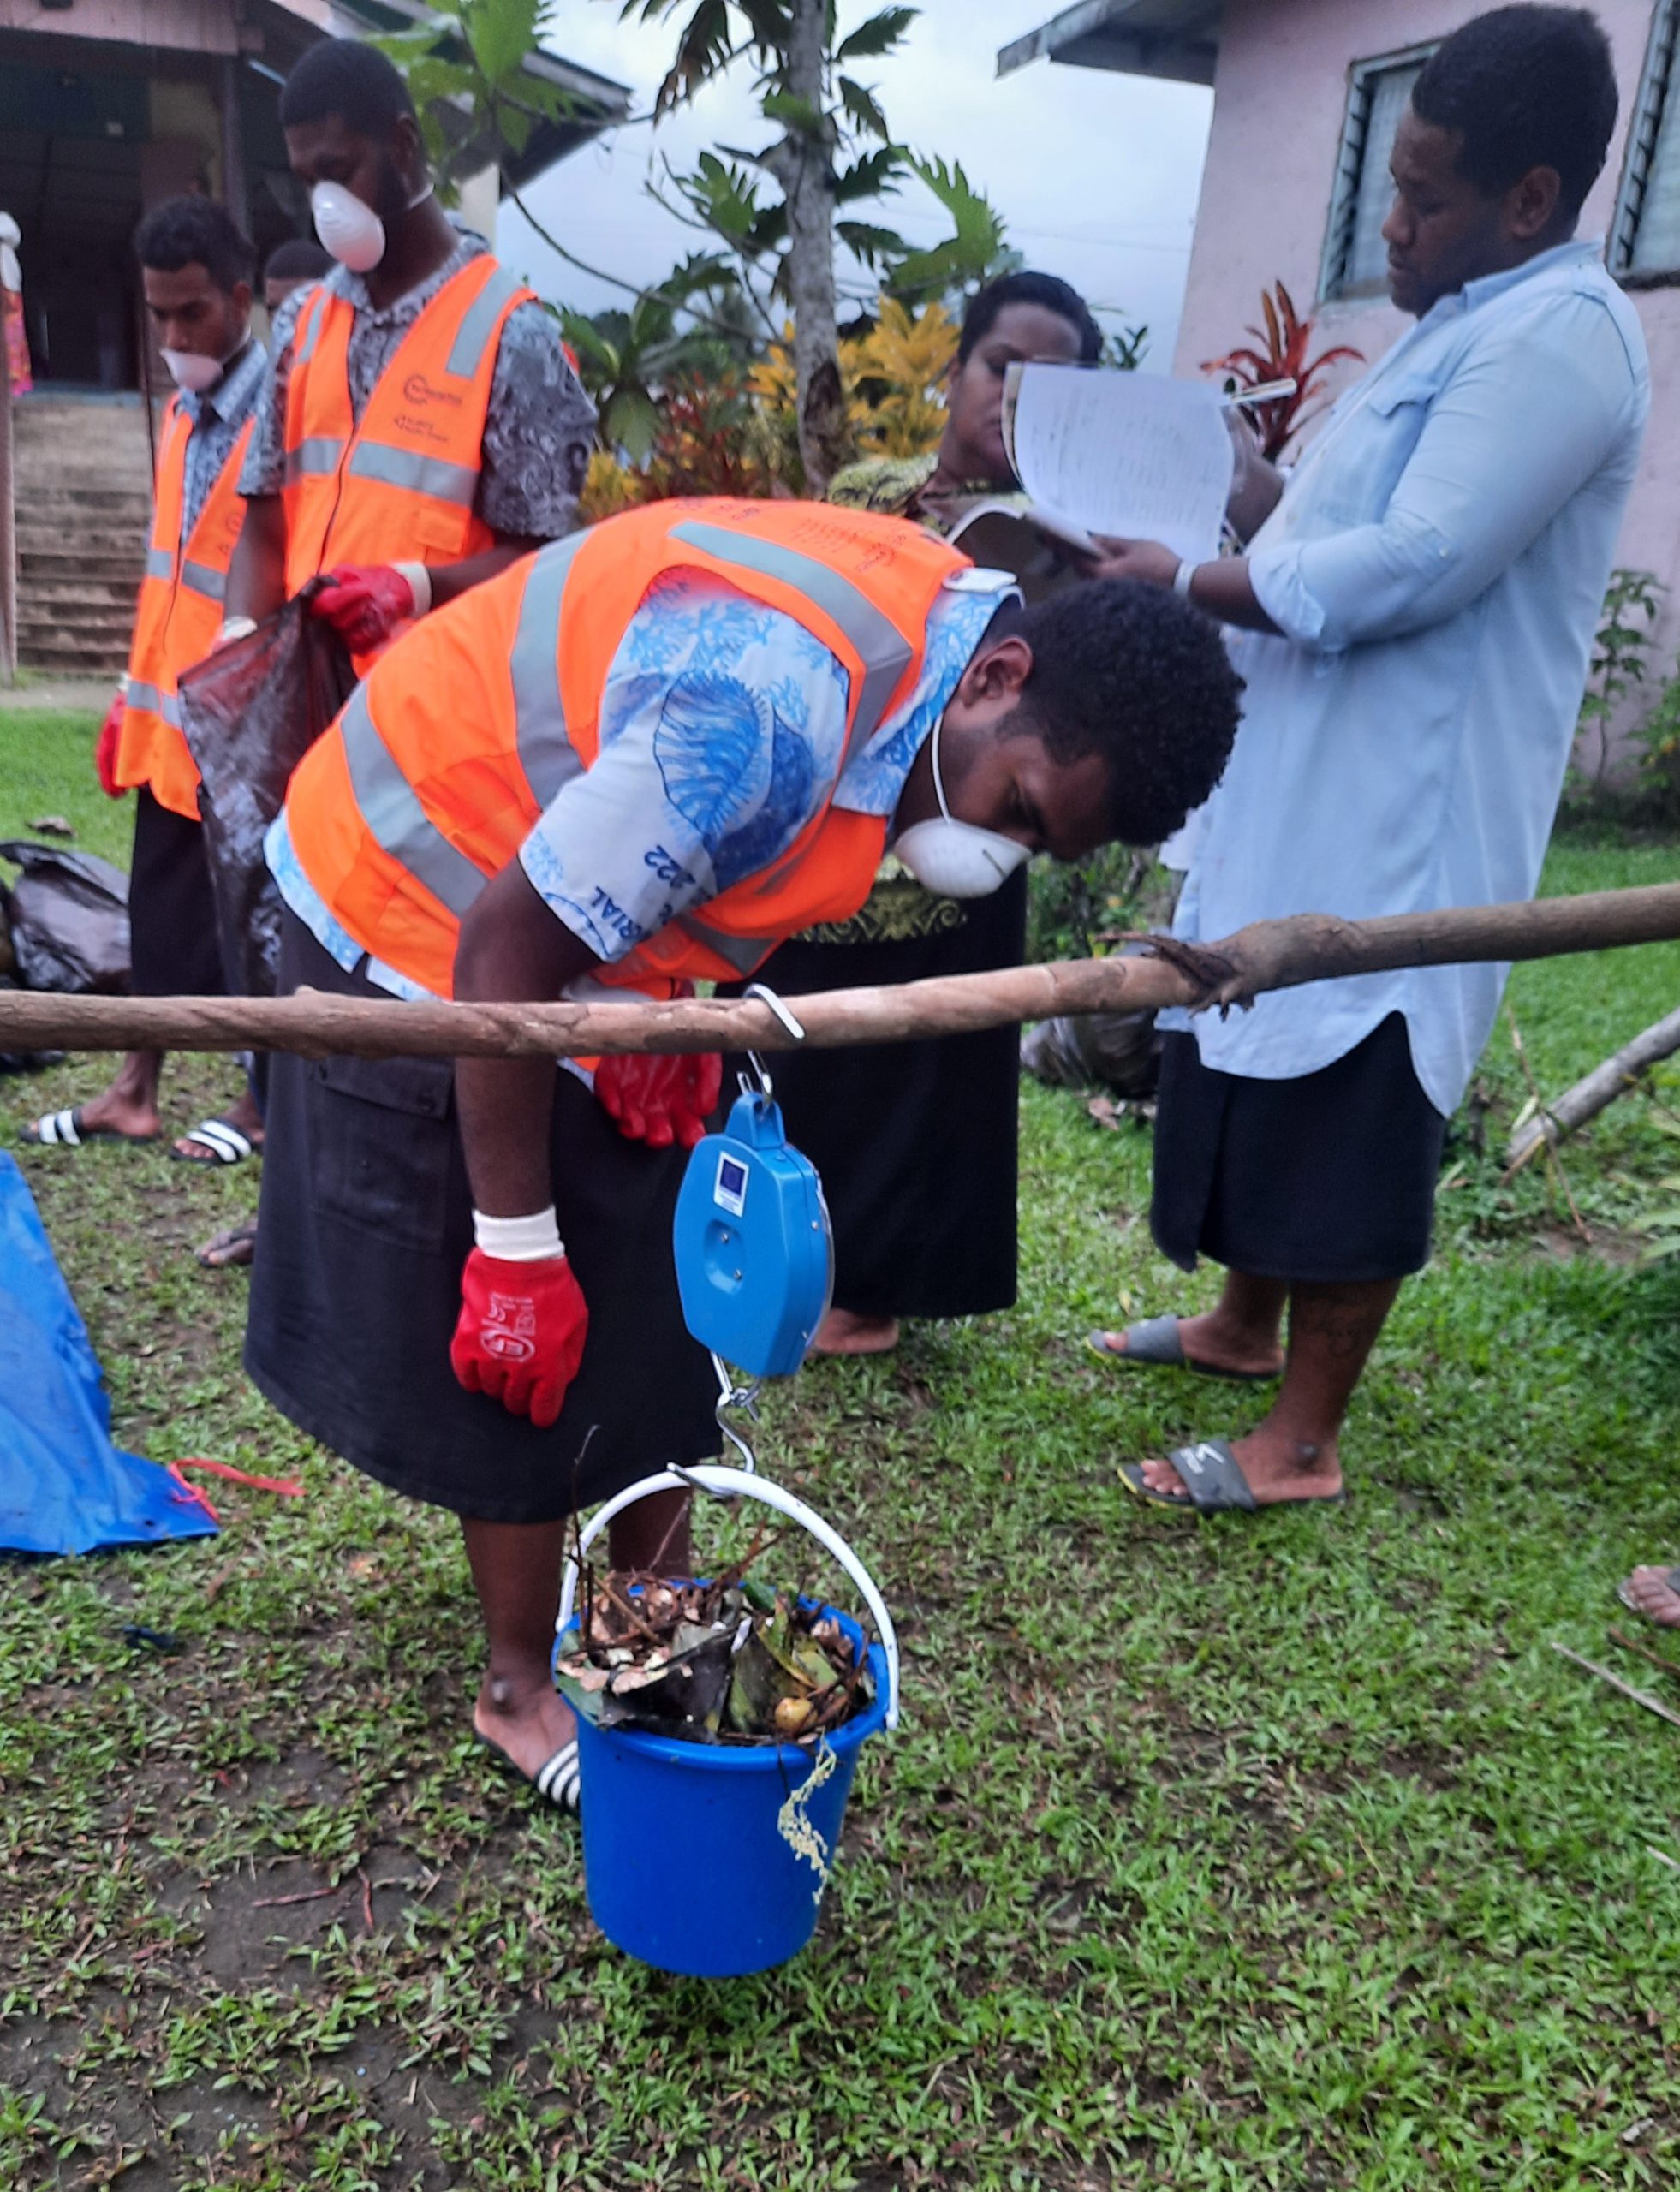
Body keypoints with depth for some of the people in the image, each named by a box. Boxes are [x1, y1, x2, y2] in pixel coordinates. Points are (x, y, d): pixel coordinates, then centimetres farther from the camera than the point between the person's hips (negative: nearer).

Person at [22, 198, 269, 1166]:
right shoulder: (182, 410, 11)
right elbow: (168, 563, 17)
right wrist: (137, 689, 17)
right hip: (168, 714, 8)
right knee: (163, 907, 14)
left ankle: (263, 1101, 19)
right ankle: (138, 1090, 26)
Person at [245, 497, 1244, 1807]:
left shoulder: (939, 627, -6)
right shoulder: (770, 704, -36)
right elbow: (507, 949, -30)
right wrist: (515, 1247, -23)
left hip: (596, 925, 8)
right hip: (422, 922, -8)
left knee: (648, 1304, 12)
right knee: (524, 1349, -1)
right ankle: (524, 1688, 19)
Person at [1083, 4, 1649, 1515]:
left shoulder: (1560, 336, -15)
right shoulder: (1470, 325, 17)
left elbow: (1405, 569, -24)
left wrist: (1184, 582, -15)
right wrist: (1198, 572, 7)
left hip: (1401, 826, -10)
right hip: (1310, 804, 10)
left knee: (1350, 1113, -3)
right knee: (1264, 1076, 18)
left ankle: (1304, 1441, 10)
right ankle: (1247, 1325, 36)